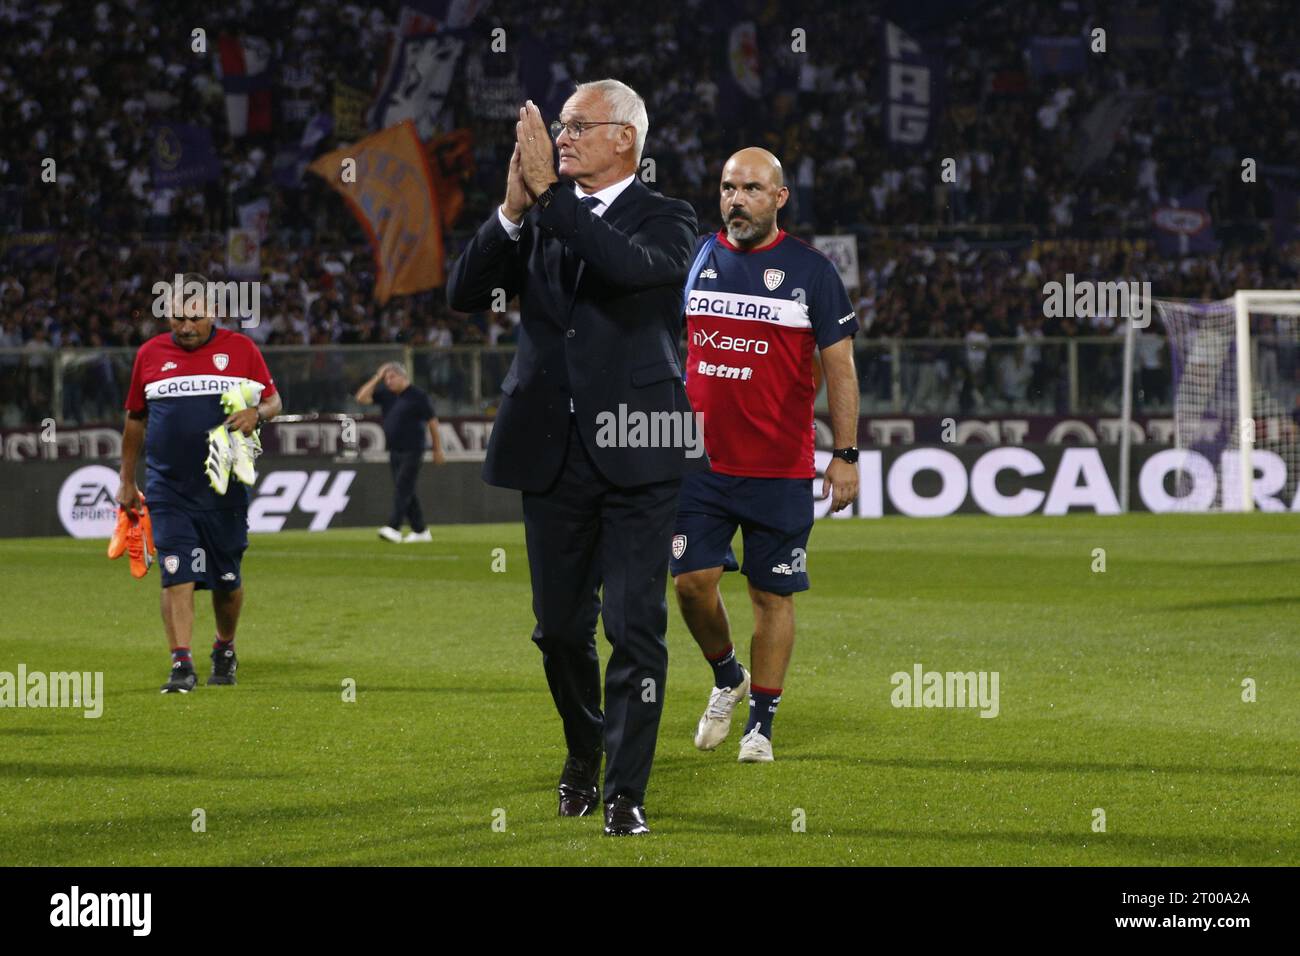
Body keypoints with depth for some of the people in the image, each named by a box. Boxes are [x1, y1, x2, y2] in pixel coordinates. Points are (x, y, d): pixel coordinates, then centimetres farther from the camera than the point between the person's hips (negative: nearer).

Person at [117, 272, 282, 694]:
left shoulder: (241, 349, 3)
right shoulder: (150, 354, 6)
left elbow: (273, 400, 9)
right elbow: (135, 420, 15)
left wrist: (256, 413, -16)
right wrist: (127, 481, 16)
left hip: (225, 490, 0)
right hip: (168, 489, 0)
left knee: (227, 581, 9)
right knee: (177, 576, -13)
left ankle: (225, 650, 33)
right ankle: (181, 665, -15)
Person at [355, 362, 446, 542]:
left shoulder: (418, 397, -9)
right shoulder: (386, 394, 8)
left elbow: (432, 423, -4)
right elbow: (362, 397, 3)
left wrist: (438, 450, -2)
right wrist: (377, 378, -2)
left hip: (412, 452, -7)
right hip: (394, 452, 7)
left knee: (402, 488, -15)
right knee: (405, 492, 10)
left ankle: (394, 528, -24)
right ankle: (420, 530, 19)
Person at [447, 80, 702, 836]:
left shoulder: (666, 219, -1)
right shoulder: (537, 221, 10)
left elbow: (633, 266, -24)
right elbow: (465, 292, -1)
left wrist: (550, 193, -23)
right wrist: (515, 209, -13)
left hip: (636, 456, -4)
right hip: (552, 454, 4)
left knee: (635, 626, -7)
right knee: (561, 627, 13)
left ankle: (627, 789, -2)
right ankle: (584, 750, 34)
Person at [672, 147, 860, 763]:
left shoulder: (810, 272, 0)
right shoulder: (694, 260, 7)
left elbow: (839, 368, 1)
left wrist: (846, 454, -4)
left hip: (780, 469, -2)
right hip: (700, 461, 2)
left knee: (772, 596, 1)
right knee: (692, 580, -7)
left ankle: (760, 723, 11)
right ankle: (727, 678, 20)